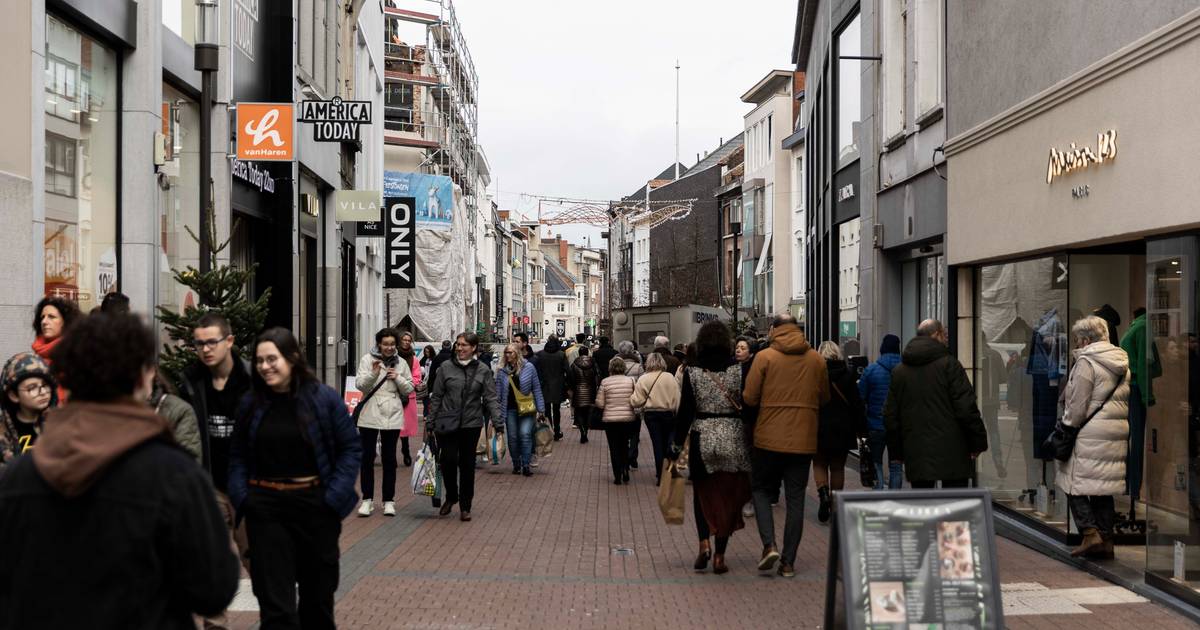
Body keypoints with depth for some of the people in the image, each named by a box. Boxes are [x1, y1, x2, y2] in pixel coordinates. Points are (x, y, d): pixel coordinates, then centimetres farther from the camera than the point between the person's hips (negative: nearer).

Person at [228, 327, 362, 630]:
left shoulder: (324, 397, -6)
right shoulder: (251, 403, 3)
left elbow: (351, 448, -3)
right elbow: (237, 455, 10)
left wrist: (334, 497, -11)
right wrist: (241, 496, -4)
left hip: (314, 506, -1)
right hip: (265, 509, 1)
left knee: (318, 594, 15)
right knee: (275, 605, -2)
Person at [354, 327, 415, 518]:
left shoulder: (401, 363, 7)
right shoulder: (368, 359, 0)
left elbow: (410, 389, 9)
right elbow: (359, 384, -6)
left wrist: (398, 378, -9)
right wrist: (373, 373, -23)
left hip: (392, 416, 2)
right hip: (369, 415, -1)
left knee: (389, 459, 6)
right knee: (367, 458, 1)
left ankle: (389, 500, 12)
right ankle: (367, 499, 9)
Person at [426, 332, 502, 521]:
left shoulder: (483, 370, 2)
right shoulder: (446, 367, 2)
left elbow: (491, 398, 1)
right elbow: (436, 397, 6)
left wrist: (498, 422, -11)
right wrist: (430, 423, 4)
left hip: (471, 424, 0)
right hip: (447, 424, 0)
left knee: (467, 465, 5)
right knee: (448, 460, -8)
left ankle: (465, 507, 16)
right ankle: (451, 497, 18)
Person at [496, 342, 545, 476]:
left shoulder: (529, 367, -1)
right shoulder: (502, 371, 3)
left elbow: (536, 388, 2)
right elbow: (498, 392, 7)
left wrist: (541, 409, 0)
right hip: (510, 409, 2)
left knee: (525, 434, -13)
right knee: (512, 437, 5)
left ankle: (526, 465, -8)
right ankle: (516, 465, 18)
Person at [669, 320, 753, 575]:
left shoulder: (692, 372, -5)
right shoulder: (739, 370, -4)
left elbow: (685, 413, -5)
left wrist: (676, 446, 2)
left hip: (702, 440, 0)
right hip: (733, 440, 0)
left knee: (703, 495, 15)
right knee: (728, 498, 8)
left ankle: (704, 542, -5)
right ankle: (719, 556, 9)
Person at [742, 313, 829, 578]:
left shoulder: (764, 357, -7)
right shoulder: (816, 360, 4)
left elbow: (749, 397, -9)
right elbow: (825, 398, 12)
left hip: (769, 438, -2)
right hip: (803, 441, 2)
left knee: (762, 491, 14)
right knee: (795, 499, 7)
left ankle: (769, 545, -4)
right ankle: (788, 561, 7)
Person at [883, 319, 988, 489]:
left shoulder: (898, 371, 11)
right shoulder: (948, 364, -5)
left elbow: (890, 416, 13)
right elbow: (966, 408, -10)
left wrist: (895, 452, 18)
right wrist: (978, 443, -3)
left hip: (916, 457, 4)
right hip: (951, 455, -4)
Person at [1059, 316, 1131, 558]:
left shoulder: (1086, 362, -9)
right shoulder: (1123, 363, 15)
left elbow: (1077, 405, -10)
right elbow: (1125, 400, 17)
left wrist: (1066, 430, 0)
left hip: (1091, 434, -8)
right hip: (1118, 432, 8)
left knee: (1075, 483, -1)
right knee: (1105, 486, 11)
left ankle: (1090, 533, -12)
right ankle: (1106, 539, 11)